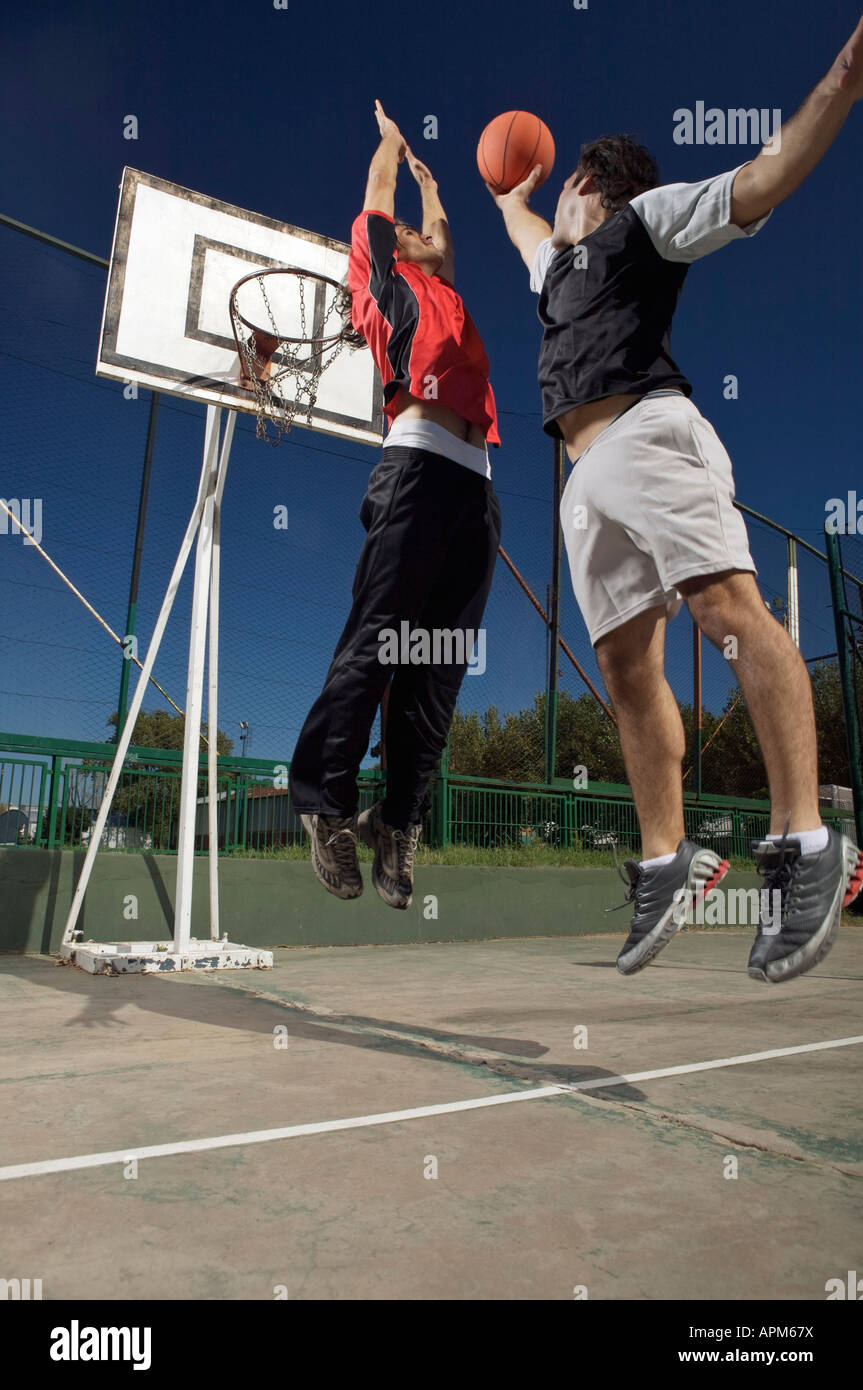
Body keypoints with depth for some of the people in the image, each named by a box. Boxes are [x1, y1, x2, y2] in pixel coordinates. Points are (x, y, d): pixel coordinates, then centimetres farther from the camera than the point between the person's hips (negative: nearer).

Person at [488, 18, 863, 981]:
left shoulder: (645, 216, 17)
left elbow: (760, 183, 3)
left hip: (646, 431, -7)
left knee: (727, 605, -24)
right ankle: (666, 864, -2)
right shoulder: (556, 258, 36)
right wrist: (507, 189, 75)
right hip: (587, 477, 7)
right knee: (625, 664, -4)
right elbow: (521, 221, 60)